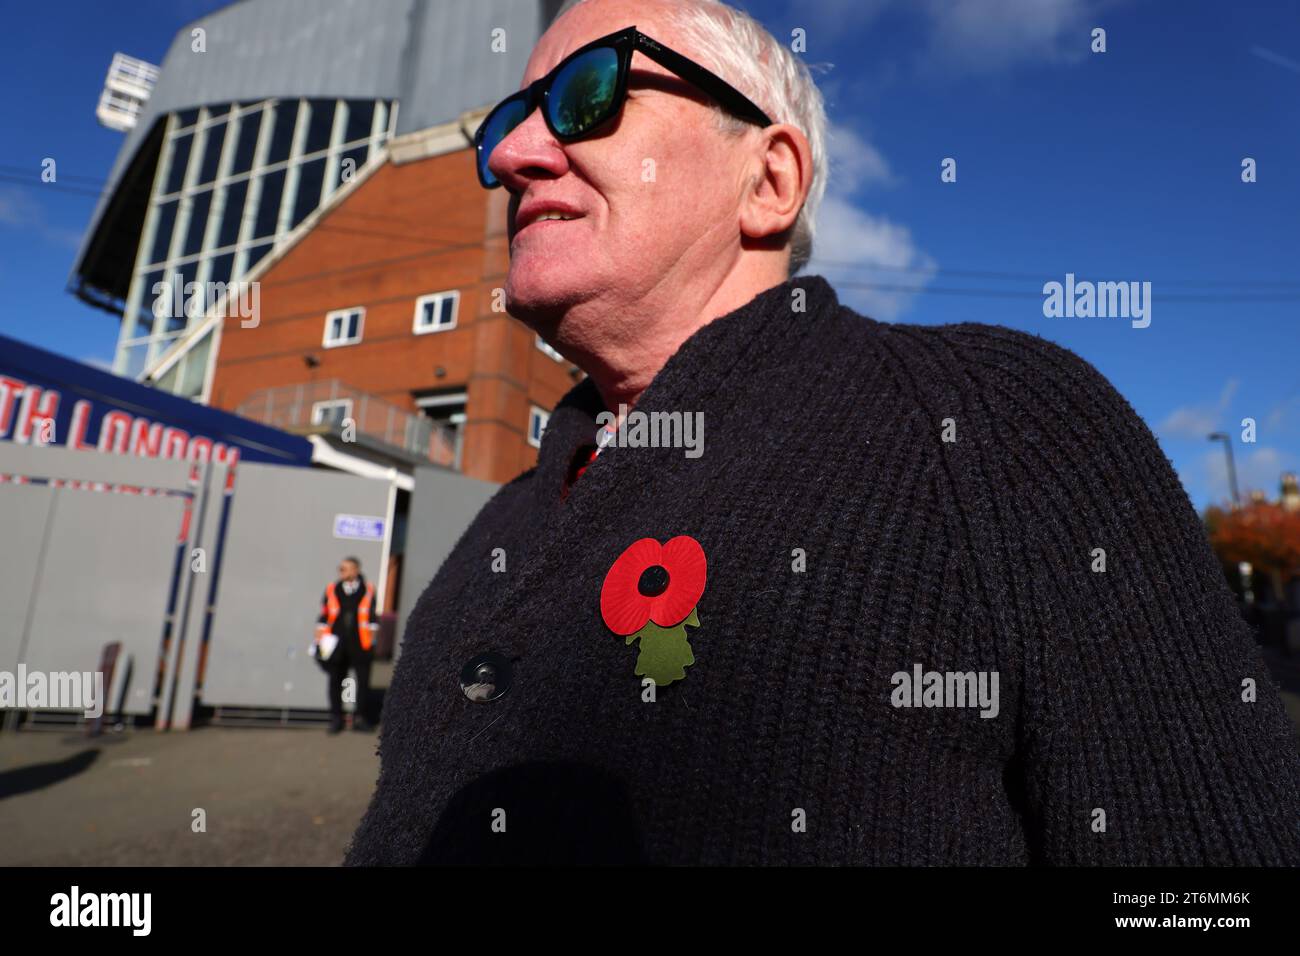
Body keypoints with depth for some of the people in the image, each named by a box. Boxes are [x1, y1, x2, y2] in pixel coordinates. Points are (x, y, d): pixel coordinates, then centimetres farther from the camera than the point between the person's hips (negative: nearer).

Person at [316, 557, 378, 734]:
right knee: (335, 681, 9)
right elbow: (323, 616, 7)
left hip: (360, 645, -1)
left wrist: (371, 640, 4)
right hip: (336, 645, 2)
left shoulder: (368, 590, 1)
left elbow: (373, 618, 5)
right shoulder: (331, 589, 4)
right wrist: (320, 639, 3)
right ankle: (336, 718, 21)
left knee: (363, 681, 1)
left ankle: (360, 718, 14)